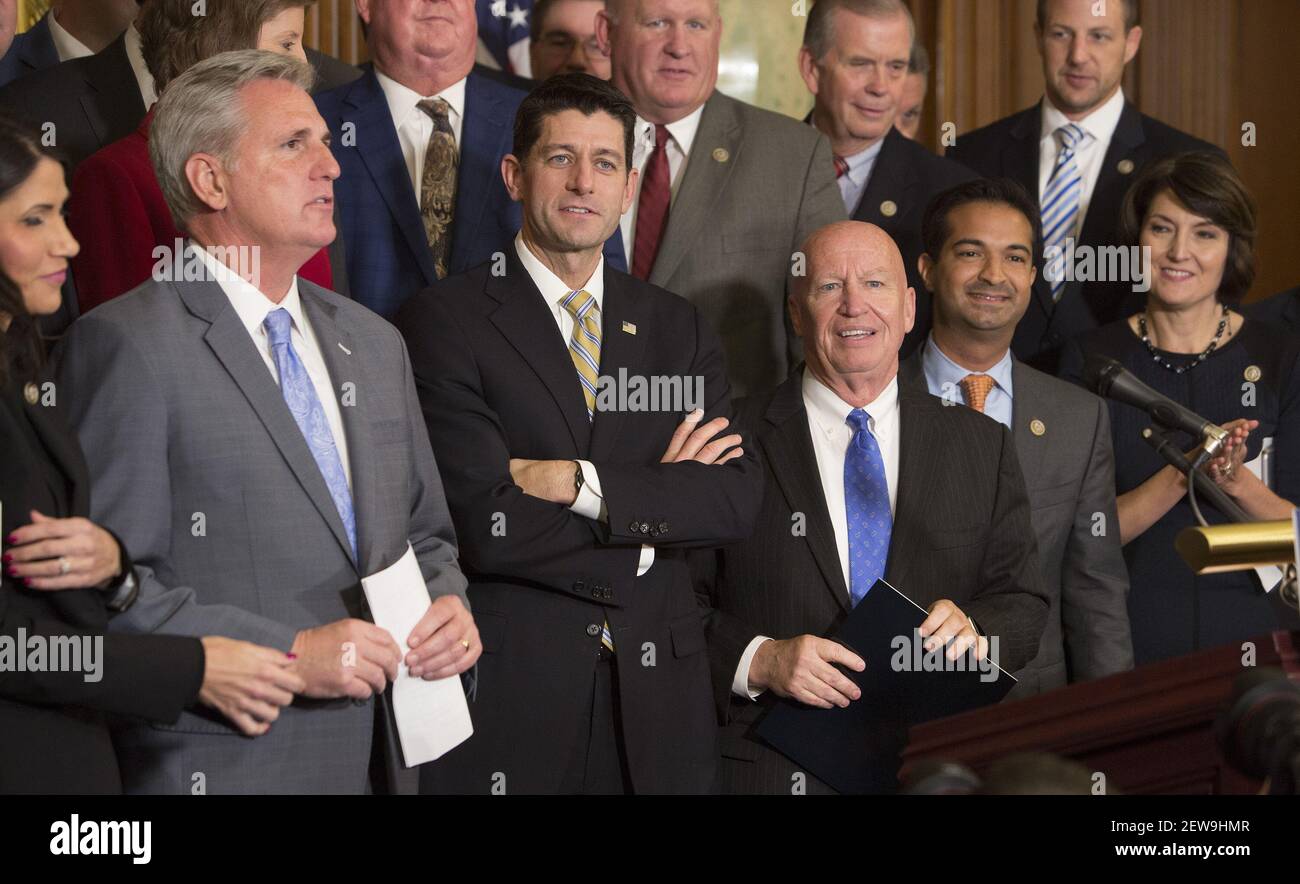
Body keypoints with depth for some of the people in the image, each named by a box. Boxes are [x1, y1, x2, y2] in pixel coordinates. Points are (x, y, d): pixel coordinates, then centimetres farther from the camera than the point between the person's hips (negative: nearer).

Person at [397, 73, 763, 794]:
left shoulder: (679, 330, 11)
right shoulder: (443, 322, -5)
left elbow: (737, 501, -2)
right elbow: (485, 525, -16)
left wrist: (579, 484, -14)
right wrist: (658, 502, -7)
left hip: (655, 694, 4)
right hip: (503, 693, -4)